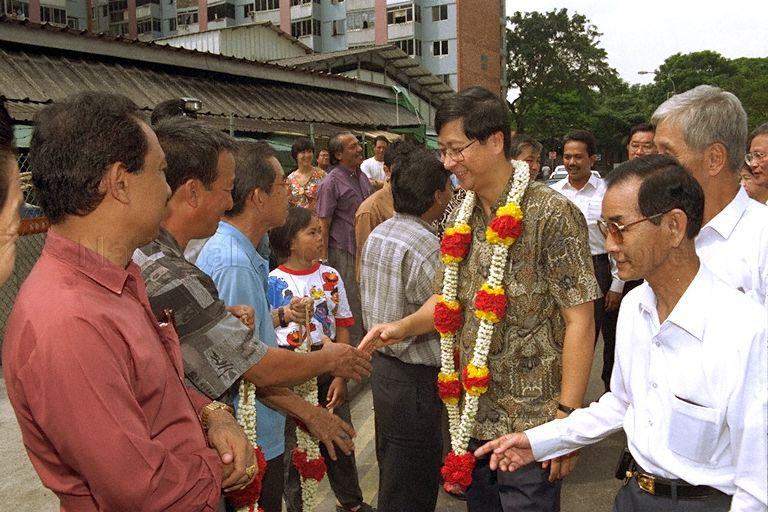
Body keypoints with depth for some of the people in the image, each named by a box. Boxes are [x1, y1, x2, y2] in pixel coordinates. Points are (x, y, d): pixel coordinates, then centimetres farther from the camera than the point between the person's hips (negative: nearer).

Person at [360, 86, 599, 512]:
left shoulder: (551, 214, -14)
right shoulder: (460, 218, 6)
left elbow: (579, 321, -15)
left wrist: (567, 417, -18)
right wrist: (403, 327, -3)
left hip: (530, 427, -6)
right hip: (472, 418, 7)